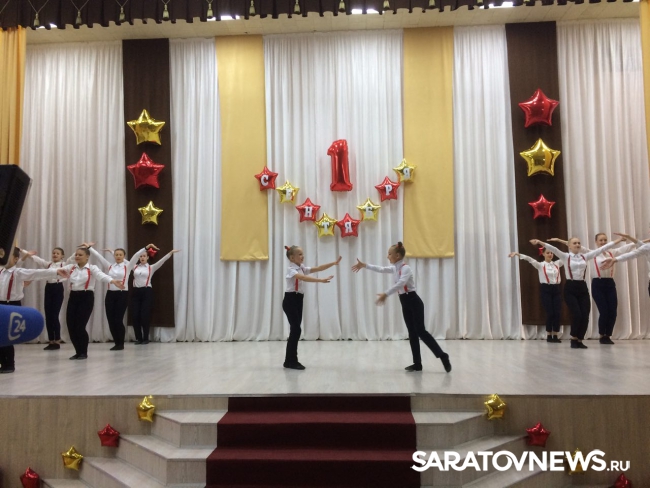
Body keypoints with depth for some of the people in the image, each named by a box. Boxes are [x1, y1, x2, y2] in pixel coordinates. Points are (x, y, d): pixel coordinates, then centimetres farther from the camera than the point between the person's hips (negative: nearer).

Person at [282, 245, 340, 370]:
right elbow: (304, 278, -32)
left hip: (298, 300, 9)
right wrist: (321, 280, -43)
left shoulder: (302, 268, 12)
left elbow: (317, 268, 2)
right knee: (296, 330, -10)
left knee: (295, 330, 8)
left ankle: (291, 361, 15)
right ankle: (291, 361, -1)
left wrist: (334, 263, -7)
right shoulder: (291, 270, -14)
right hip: (290, 301, -9)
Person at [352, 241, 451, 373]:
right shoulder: (395, 268, 9)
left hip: (414, 302, -9)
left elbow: (400, 283, -34)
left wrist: (386, 294, -42)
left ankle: (443, 356, -2)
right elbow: (381, 269, 19)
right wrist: (364, 265, 12)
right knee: (412, 333, 8)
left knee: (420, 331, -11)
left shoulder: (406, 268, -18)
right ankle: (417, 363, 11)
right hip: (405, 303, 9)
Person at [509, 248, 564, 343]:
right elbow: (529, 259, -15)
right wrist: (517, 254, -28)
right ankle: (549, 336, 9)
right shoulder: (540, 265, -1)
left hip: (556, 289, 4)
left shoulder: (557, 264, 12)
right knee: (550, 313, -4)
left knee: (557, 313, -1)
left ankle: (555, 336, 9)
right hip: (546, 290, -4)